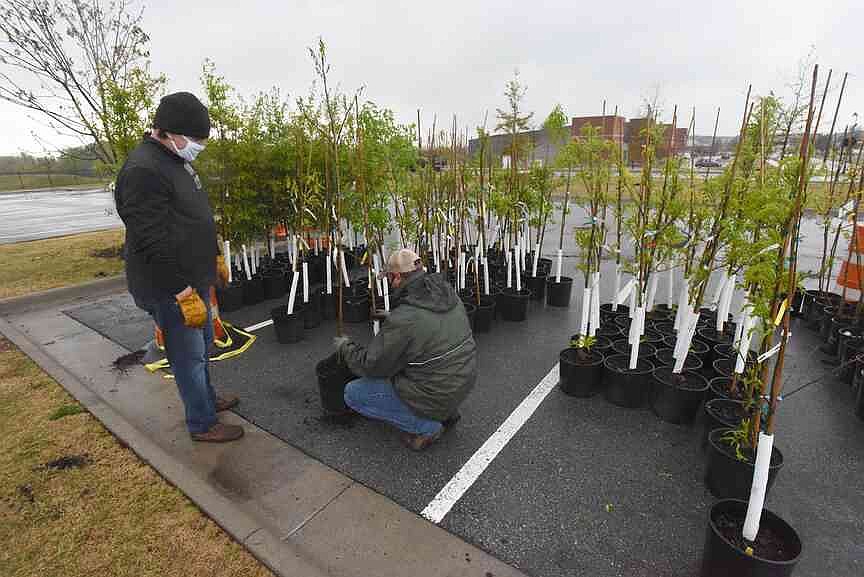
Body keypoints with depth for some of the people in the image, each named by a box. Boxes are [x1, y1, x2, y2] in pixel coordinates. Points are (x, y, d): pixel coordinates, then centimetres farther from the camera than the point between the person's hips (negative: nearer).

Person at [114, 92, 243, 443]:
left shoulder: (176, 161, 11)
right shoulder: (143, 172, -22)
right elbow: (153, 245, -26)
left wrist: (215, 258, 24)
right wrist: (186, 295, -26)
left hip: (194, 280, 10)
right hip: (171, 289, -10)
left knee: (202, 345, 23)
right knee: (189, 356, 3)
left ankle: (207, 399, 42)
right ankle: (203, 424, 20)